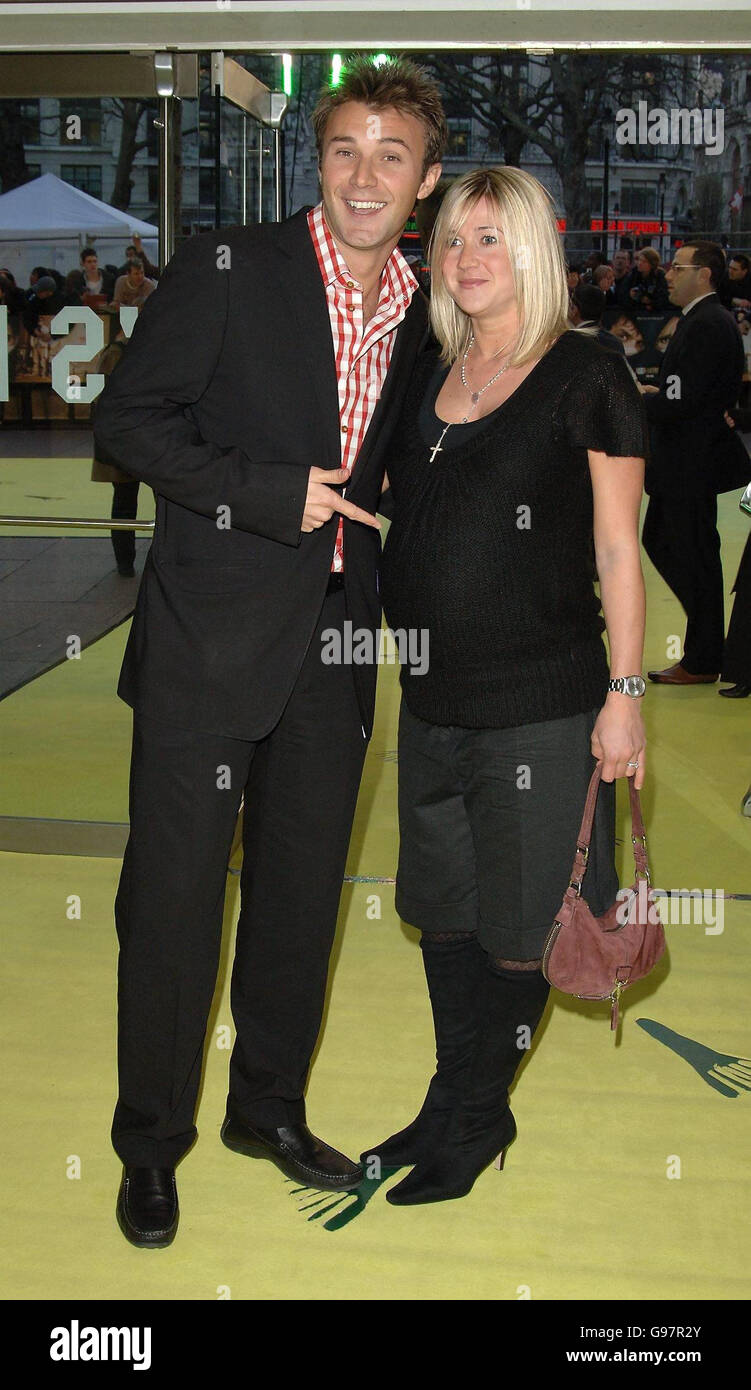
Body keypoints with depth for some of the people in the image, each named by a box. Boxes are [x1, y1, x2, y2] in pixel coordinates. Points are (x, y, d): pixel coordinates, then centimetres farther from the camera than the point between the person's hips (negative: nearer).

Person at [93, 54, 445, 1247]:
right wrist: (270, 494, -15)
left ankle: (269, 1107, 34)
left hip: (334, 649, 5)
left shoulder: (418, 315, 10)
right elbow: (128, 417, -9)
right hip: (210, 640, -5)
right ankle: (151, 1147, 19)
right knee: (174, 896, 2)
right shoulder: (228, 270, -6)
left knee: (304, 892, 14)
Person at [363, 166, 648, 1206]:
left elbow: (617, 552, -7)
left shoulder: (588, 380, -7)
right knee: (443, 918, 15)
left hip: (542, 703, -6)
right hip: (434, 699, 6)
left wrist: (624, 695, -10)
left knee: (515, 933, 6)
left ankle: (475, 1120, 23)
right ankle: (455, 1108, 32)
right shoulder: (426, 379, 11)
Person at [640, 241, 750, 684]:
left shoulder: (707, 324, -19)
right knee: (658, 541, 18)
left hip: (693, 461, -11)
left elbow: (685, 401, -25)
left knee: (694, 554, -2)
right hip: (681, 462, 11)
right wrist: (655, 393, 5)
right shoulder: (703, 319, 15)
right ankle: (709, 627, 28)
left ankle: (703, 662, 9)